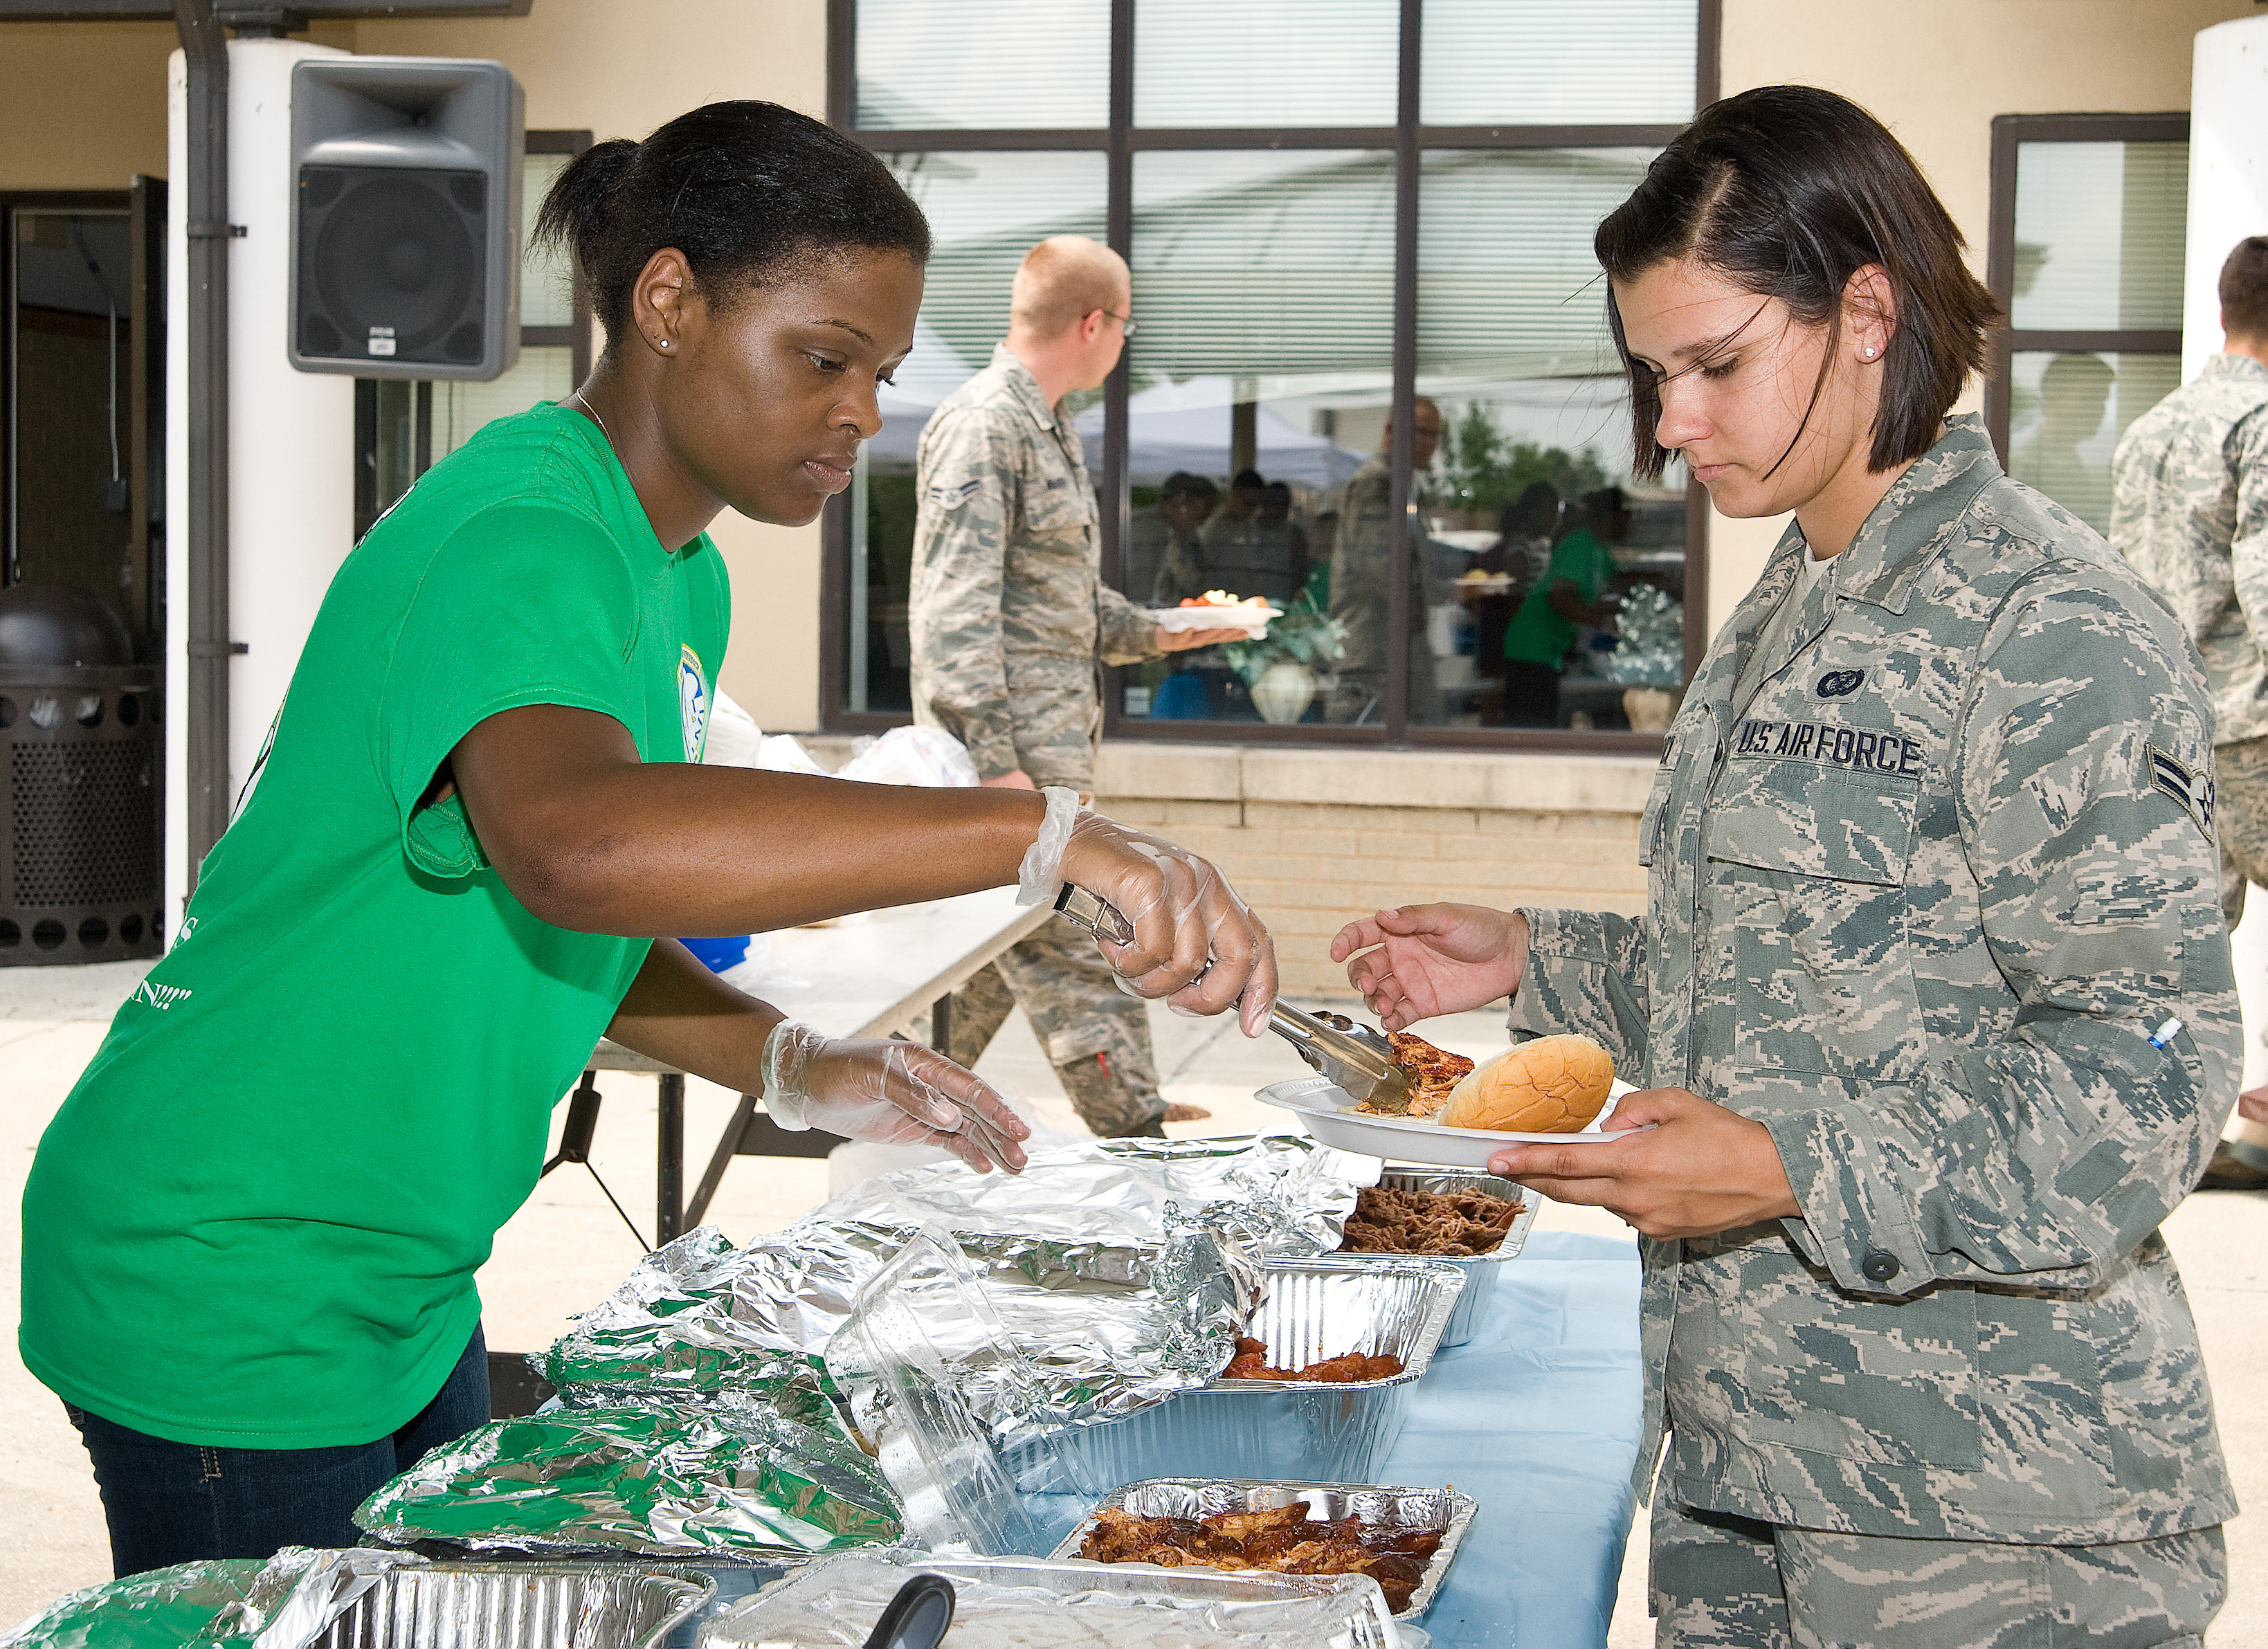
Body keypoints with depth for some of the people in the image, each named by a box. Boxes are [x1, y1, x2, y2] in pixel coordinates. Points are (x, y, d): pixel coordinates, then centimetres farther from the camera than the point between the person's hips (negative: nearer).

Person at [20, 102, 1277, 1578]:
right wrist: (1047, 834, -45)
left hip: (403, 1291, 10)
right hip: (226, 1292, -10)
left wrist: (798, 1068, -2)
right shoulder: (524, 536, -22)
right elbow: (571, 841, -44)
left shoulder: (682, 581, 10)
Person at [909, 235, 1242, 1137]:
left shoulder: (1047, 426, 19)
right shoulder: (983, 422, -13)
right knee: (1074, 955, -8)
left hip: (1045, 745, 10)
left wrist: (1152, 633, 22)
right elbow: (958, 606, -20)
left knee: (986, 957, 14)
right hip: (1011, 745, -10)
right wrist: (994, 759, -25)